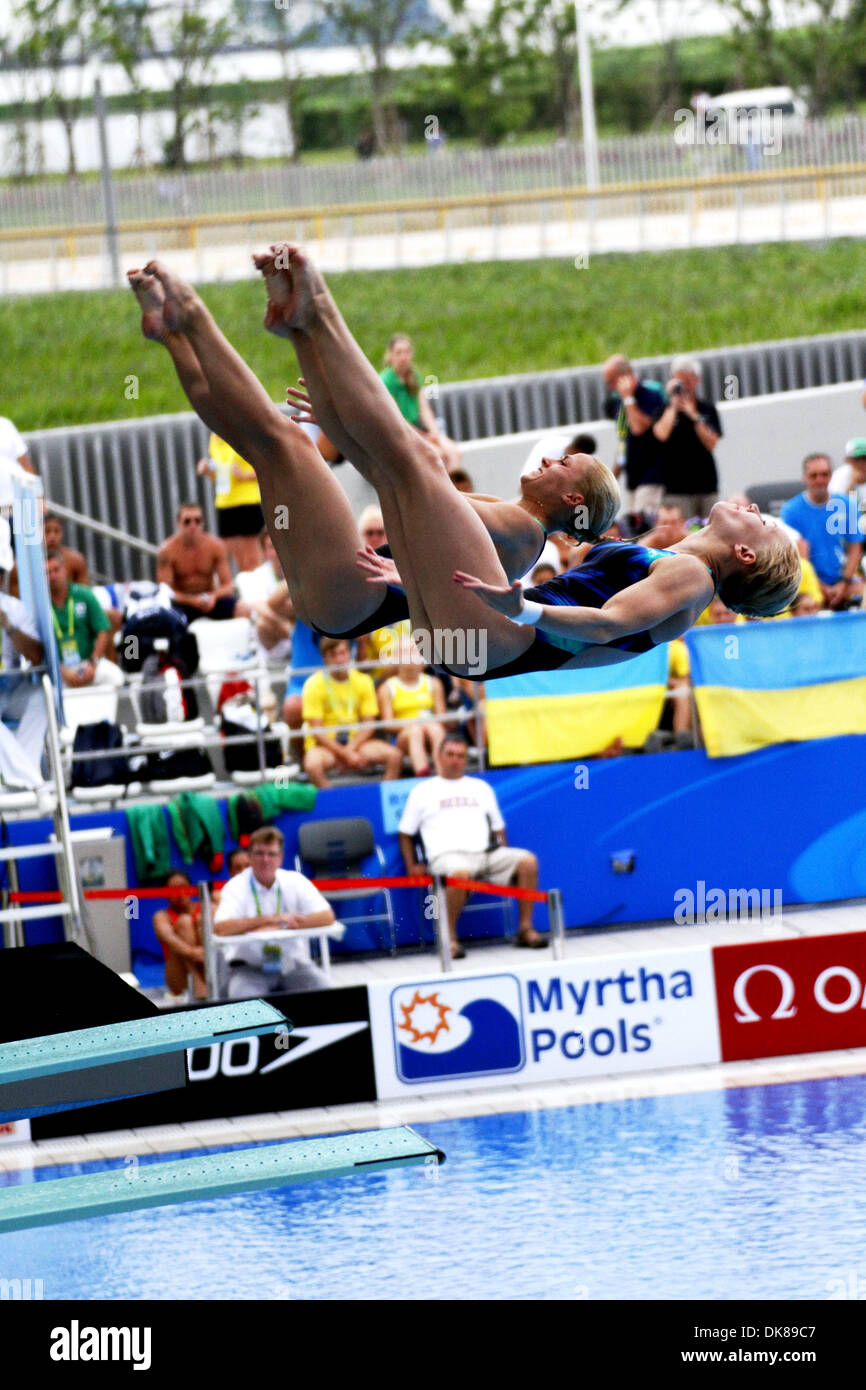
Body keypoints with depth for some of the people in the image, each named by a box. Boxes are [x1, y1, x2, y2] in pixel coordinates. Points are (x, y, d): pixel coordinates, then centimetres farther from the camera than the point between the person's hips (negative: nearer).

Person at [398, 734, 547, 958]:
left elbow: (498, 828, 26)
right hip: (448, 855, -4)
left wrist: (504, 861, 10)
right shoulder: (423, 791, 17)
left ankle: (525, 928, -16)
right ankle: (450, 937, -29)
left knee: (528, 861, -22)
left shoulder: (481, 787, 27)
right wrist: (412, 866, 2)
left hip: (487, 854, 4)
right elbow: (405, 833, 16)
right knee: (459, 873, -41)